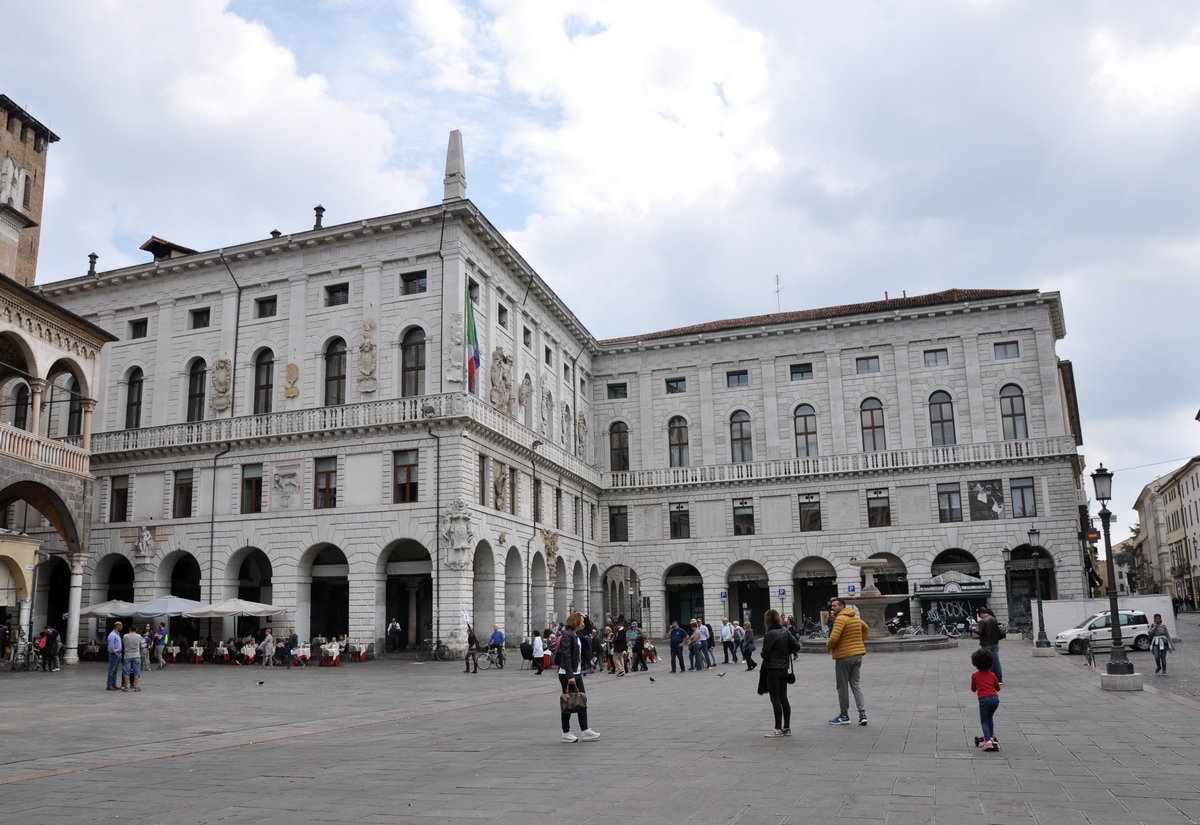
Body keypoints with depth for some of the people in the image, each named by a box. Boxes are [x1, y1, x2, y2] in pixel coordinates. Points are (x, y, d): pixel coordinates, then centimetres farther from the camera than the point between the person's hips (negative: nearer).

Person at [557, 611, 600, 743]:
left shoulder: (575, 636, 14)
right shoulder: (567, 635, -15)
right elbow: (566, 657, -21)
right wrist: (570, 676, -24)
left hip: (576, 673, 9)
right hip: (567, 675, -9)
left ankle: (584, 731, 9)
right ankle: (566, 733, 10)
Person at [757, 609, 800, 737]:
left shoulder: (770, 634, -16)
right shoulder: (785, 632, 5)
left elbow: (764, 653, -15)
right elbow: (797, 647, 5)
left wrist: (763, 653, 6)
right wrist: (786, 652, 11)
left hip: (772, 670, -7)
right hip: (784, 669, 7)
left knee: (775, 700, -1)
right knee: (784, 699, 13)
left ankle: (778, 729, 2)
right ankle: (787, 728, 17)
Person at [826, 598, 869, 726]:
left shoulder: (840, 619, -16)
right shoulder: (855, 617, 12)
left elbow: (834, 637, -24)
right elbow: (865, 629, 28)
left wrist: (828, 647, -5)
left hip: (844, 656, -8)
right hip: (858, 655, 8)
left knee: (842, 687, 4)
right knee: (855, 685, 13)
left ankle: (844, 716, 11)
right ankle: (862, 714, 5)